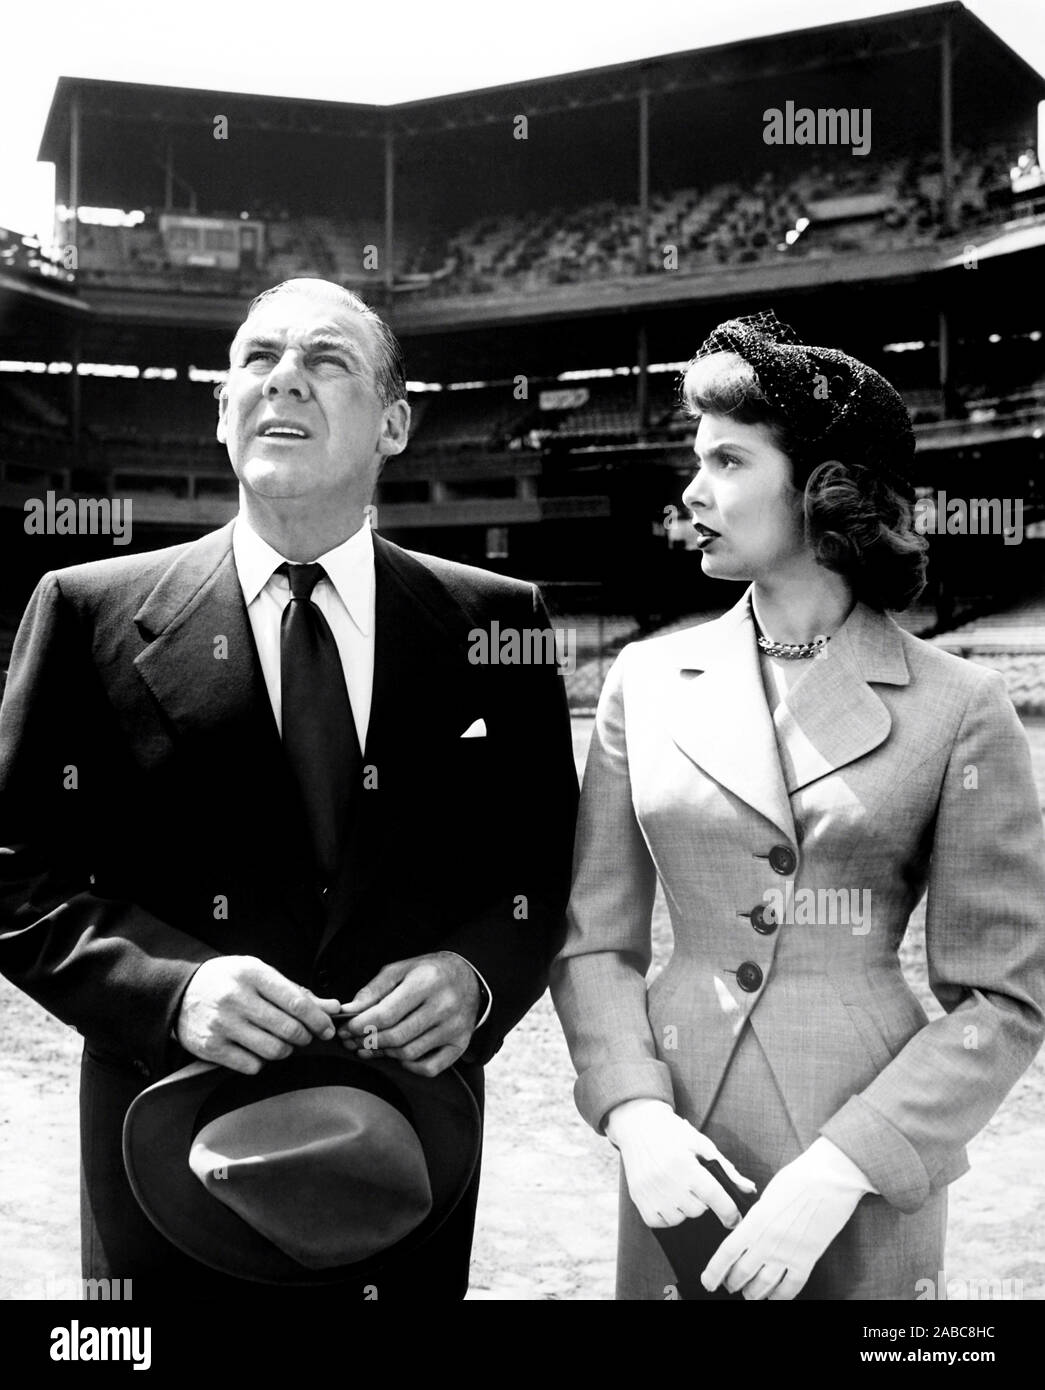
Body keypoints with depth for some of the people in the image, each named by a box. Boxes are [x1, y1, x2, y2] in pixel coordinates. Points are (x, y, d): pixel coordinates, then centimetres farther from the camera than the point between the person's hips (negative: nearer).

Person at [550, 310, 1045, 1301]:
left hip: (869, 1183, -2)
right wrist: (635, 1114, -12)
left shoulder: (958, 709, -7)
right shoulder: (648, 682, 2)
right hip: (682, 1162, 2)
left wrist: (840, 1169, -15)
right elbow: (592, 939, 3)